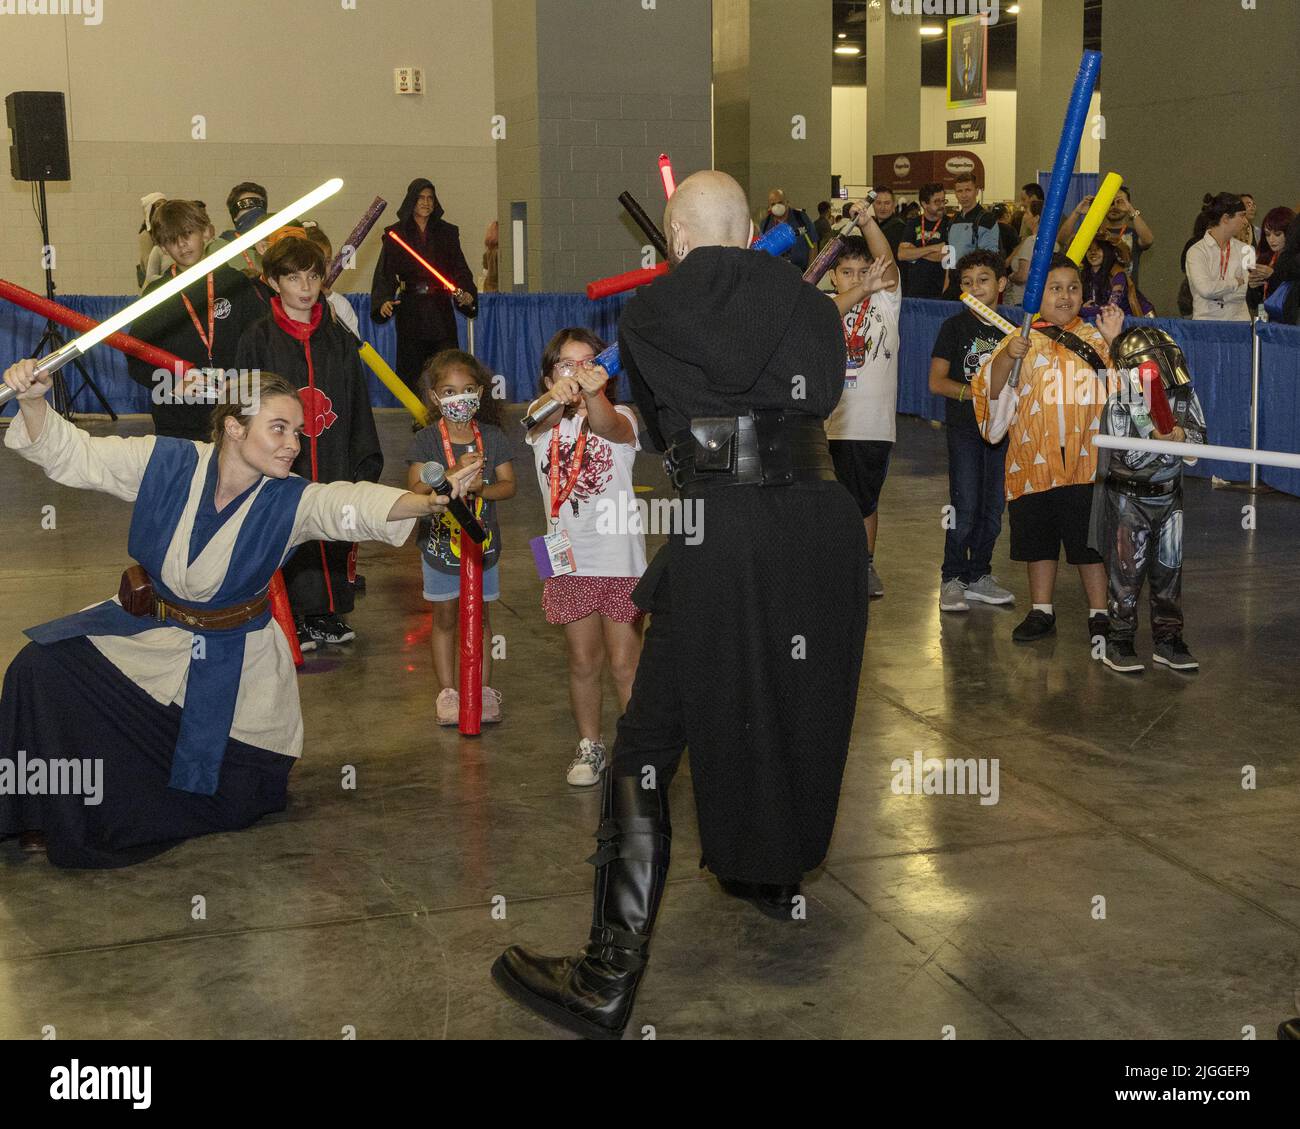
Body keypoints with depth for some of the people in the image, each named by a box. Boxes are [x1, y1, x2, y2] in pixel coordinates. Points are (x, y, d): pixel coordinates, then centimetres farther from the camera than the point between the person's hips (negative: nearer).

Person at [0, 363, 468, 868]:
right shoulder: (166, 463, -15)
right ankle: (51, 815, 4)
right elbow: (69, 454, -11)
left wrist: (432, 500, -54)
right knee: (43, 668, -18)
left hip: (230, 658, -1)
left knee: (237, 802, 1)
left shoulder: (291, 502, -17)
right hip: (146, 629, 1)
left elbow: (360, 504, -35)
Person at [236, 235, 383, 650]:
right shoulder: (258, 339, -1)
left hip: (334, 461, 3)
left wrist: (366, 464, 6)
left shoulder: (339, 339, 9)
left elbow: (358, 408, 12)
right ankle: (293, 619, 13)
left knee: (335, 542, 9)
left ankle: (328, 614, 24)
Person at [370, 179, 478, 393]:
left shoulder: (448, 233, 10)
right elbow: (385, 272, -2)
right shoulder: (395, 234, 5)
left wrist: (467, 294, -16)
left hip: (441, 310, 1)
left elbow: (460, 269, 3)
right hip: (411, 313, -1)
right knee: (412, 372, 0)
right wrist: (384, 301, -20)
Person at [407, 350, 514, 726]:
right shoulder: (425, 441, -10)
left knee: (479, 616, 12)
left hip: (483, 542, 2)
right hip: (440, 543, -1)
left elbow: (509, 484, -3)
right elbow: (416, 490, -17)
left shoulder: (492, 437, -2)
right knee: (445, 618, 10)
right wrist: (455, 474, -31)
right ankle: (447, 692, 19)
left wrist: (481, 489, -22)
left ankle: (483, 689, 22)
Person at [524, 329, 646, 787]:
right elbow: (538, 420, -24)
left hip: (620, 557, -2)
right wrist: (555, 397, -50)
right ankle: (590, 746, 30)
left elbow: (609, 426, -30)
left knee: (625, 663, 3)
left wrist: (593, 394, -54)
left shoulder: (620, 417, -4)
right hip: (569, 560, 2)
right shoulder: (545, 425, 2)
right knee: (583, 663, 12)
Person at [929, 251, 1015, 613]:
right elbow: (937, 381, -7)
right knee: (965, 506, -7)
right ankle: (952, 579, 4)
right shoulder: (955, 327, -1)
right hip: (965, 427, -4)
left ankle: (979, 575, 21)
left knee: (993, 506, 8)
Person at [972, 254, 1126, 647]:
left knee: (1091, 540, 3)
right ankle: (1041, 611, 24)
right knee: (1038, 540, 11)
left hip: (1087, 459, -1)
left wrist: (1114, 342, -12)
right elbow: (992, 390, -4)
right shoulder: (1020, 340, 5)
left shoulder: (1094, 337, 6)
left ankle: (1099, 614, 15)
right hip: (1035, 460, 1)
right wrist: (1007, 358, -22)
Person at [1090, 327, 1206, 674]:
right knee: (1127, 570, -2)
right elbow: (1130, 458, -20)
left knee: (1169, 568, 10)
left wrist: (1182, 436, -19)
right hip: (1129, 498, -5)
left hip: (1169, 495, 5)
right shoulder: (1120, 405, -16)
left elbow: (1199, 436, 1)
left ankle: (1167, 639, 21)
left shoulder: (1184, 395, -2)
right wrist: (1158, 437, -30)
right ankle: (1118, 641, 8)